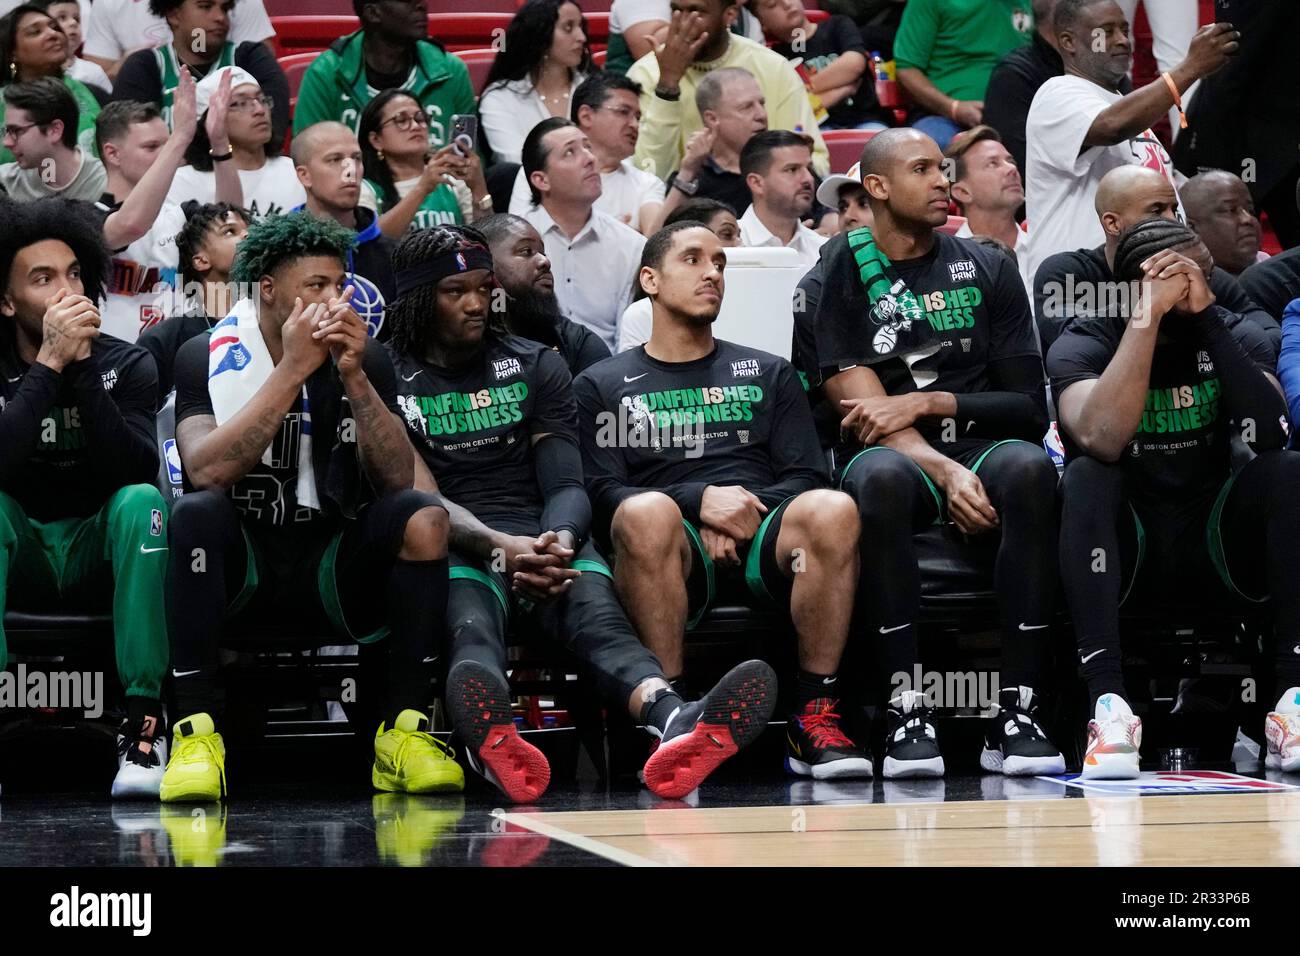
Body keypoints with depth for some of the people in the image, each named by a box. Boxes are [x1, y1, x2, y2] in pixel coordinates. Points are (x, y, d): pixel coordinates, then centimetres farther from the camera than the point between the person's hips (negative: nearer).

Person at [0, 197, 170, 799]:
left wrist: (83, 367, -23)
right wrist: (49, 363, -25)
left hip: (100, 553, 0)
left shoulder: (125, 365, -3)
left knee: (141, 501, -30)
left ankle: (144, 720, -35)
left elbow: (135, 470, -20)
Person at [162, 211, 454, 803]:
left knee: (424, 516, -24)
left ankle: (404, 729, -22)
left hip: (333, 568, 2)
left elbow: (397, 479, -10)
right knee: (196, 512, -33)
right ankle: (195, 730, -33)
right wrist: (292, 370, -24)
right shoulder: (206, 357, -5)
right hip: (236, 564, -2)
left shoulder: (366, 359, 2)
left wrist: (354, 378, -21)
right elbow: (206, 471, -23)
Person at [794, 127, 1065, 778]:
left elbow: (1029, 408, 7)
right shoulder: (833, 281, 5)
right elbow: (862, 410, -6)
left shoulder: (987, 271, 12)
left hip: (977, 448, 2)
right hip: (891, 456, -2)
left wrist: (926, 403, -9)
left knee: (1028, 467, -34)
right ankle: (906, 708, -38)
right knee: (880, 476, -39)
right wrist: (947, 474, -23)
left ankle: (1017, 712, -37)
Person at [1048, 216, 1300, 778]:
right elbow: (1101, 439, -29)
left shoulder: (1234, 338, 1)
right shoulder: (1082, 346, -7)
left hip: (1216, 551, 2)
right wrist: (1148, 316, -26)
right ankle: (1107, 702, -42)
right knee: (1086, 478, -31)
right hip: (1124, 552, -2)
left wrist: (1206, 313, -21)